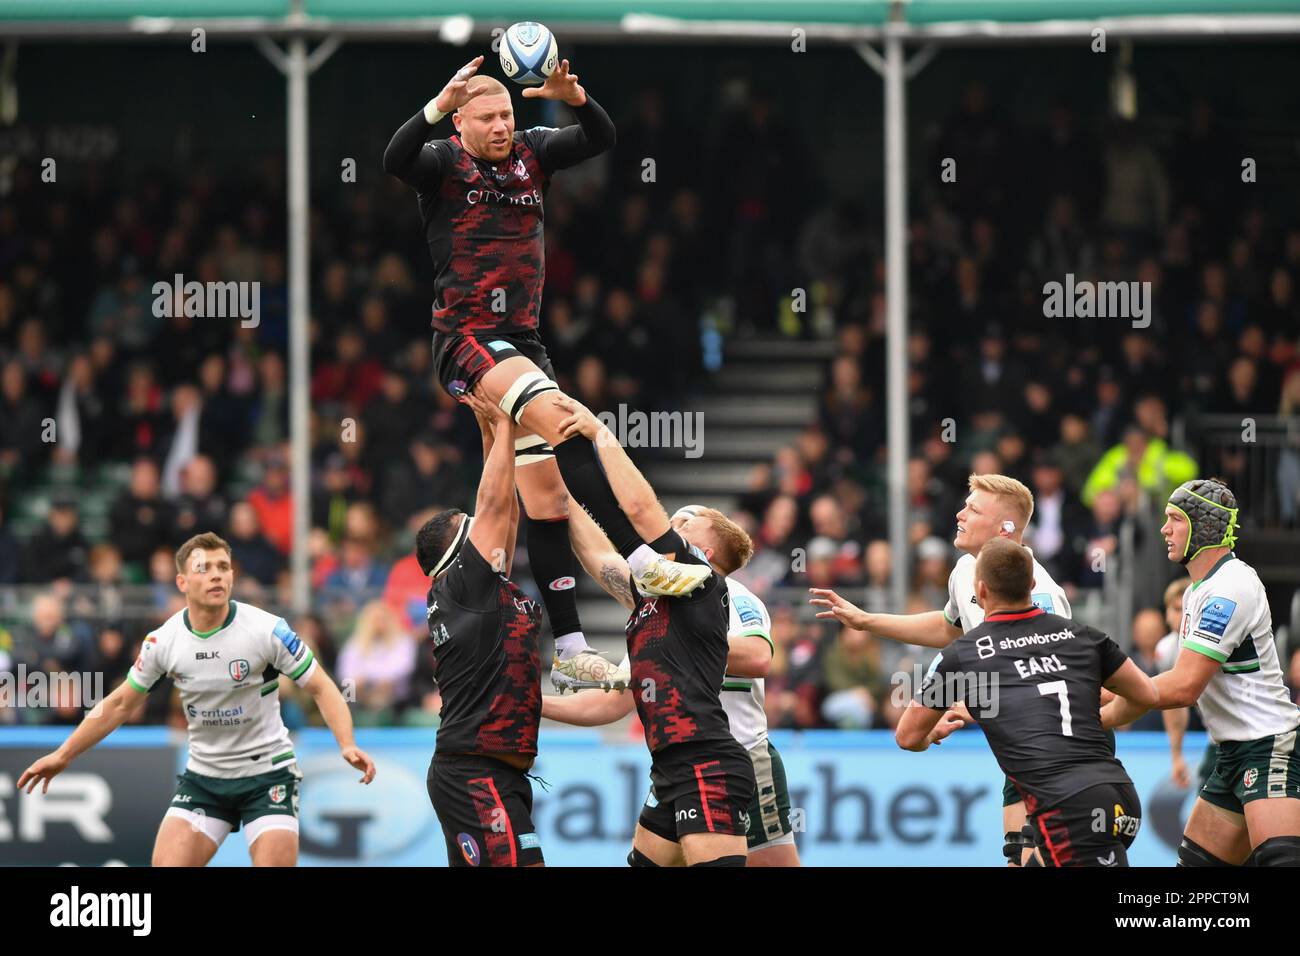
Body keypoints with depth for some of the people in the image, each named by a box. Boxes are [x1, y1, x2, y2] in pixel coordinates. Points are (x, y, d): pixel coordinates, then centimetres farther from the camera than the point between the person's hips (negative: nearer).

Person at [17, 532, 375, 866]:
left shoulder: (268, 630, -16)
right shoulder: (163, 641, -6)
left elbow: (322, 688, -10)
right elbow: (120, 704, 9)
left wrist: (347, 745, -26)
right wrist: (63, 756, 10)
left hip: (267, 773, -3)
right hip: (203, 777, 3)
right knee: (167, 865, -9)